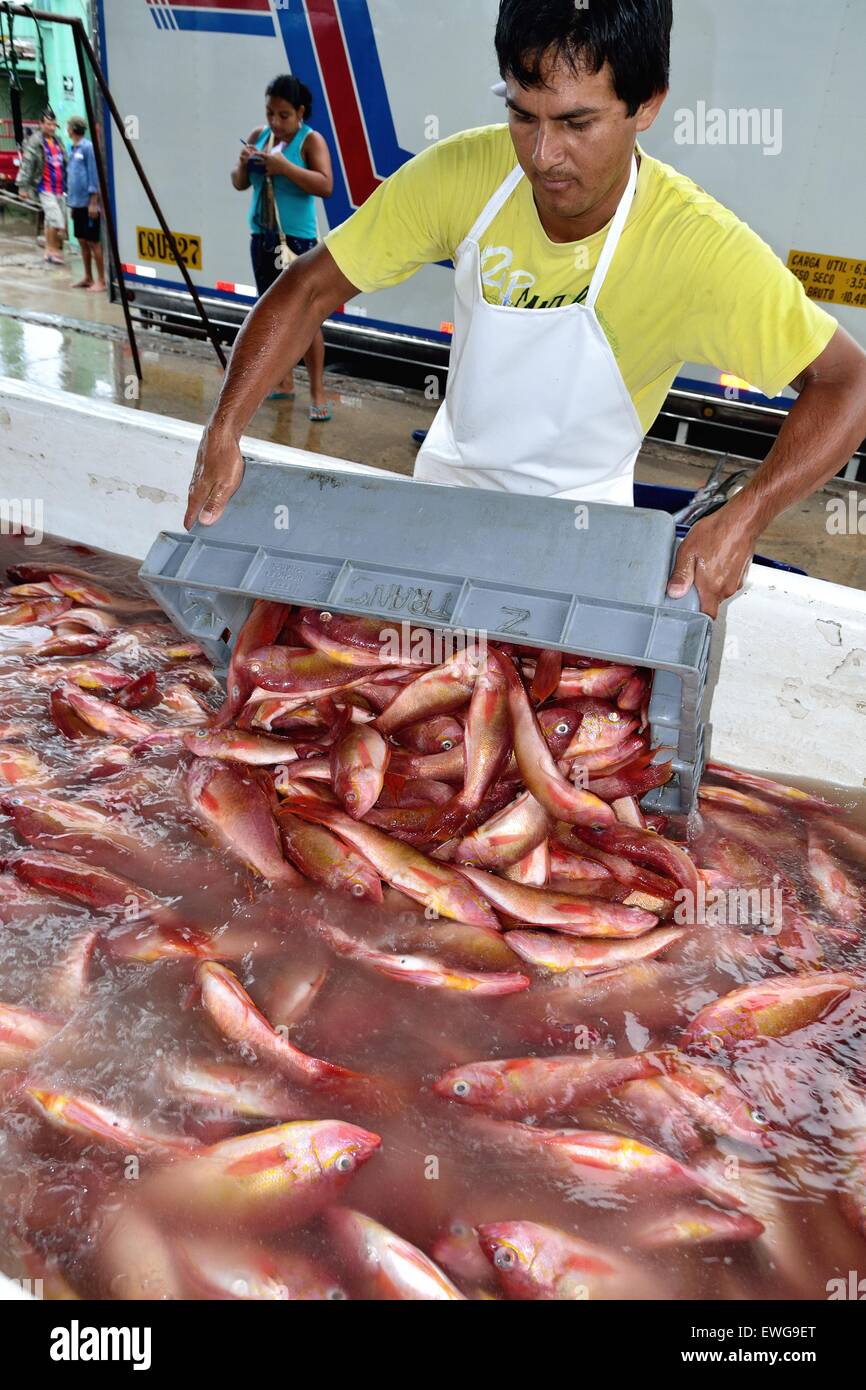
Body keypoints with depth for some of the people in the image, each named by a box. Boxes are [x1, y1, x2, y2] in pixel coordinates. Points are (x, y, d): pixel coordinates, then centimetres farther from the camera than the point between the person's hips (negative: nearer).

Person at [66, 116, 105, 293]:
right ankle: (88, 278, 19)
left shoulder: (88, 147, -10)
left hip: (88, 203, -8)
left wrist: (93, 202, -18)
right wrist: (71, 202, 18)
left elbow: (94, 175, -14)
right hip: (77, 203, 8)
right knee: (82, 242, 11)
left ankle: (101, 281, 0)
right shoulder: (73, 149, 14)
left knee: (93, 242, -4)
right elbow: (71, 176, 18)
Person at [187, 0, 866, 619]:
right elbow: (311, 287, -16)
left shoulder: (702, 248, -30)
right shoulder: (463, 174, -22)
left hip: (580, 512, -3)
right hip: (448, 473, 3)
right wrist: (223, 432, -27)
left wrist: (744, 518, -39)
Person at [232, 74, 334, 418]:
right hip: (262, 238, 6)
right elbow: (239, 184, 13)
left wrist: (284, 166, -25)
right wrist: (243, 164, -9)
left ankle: (317, 392, -7)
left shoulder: (311, 140, -6)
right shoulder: (258, 135, 10)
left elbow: (326, 186, -18)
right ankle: (284, 382, 20)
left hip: (298, 241, -6)